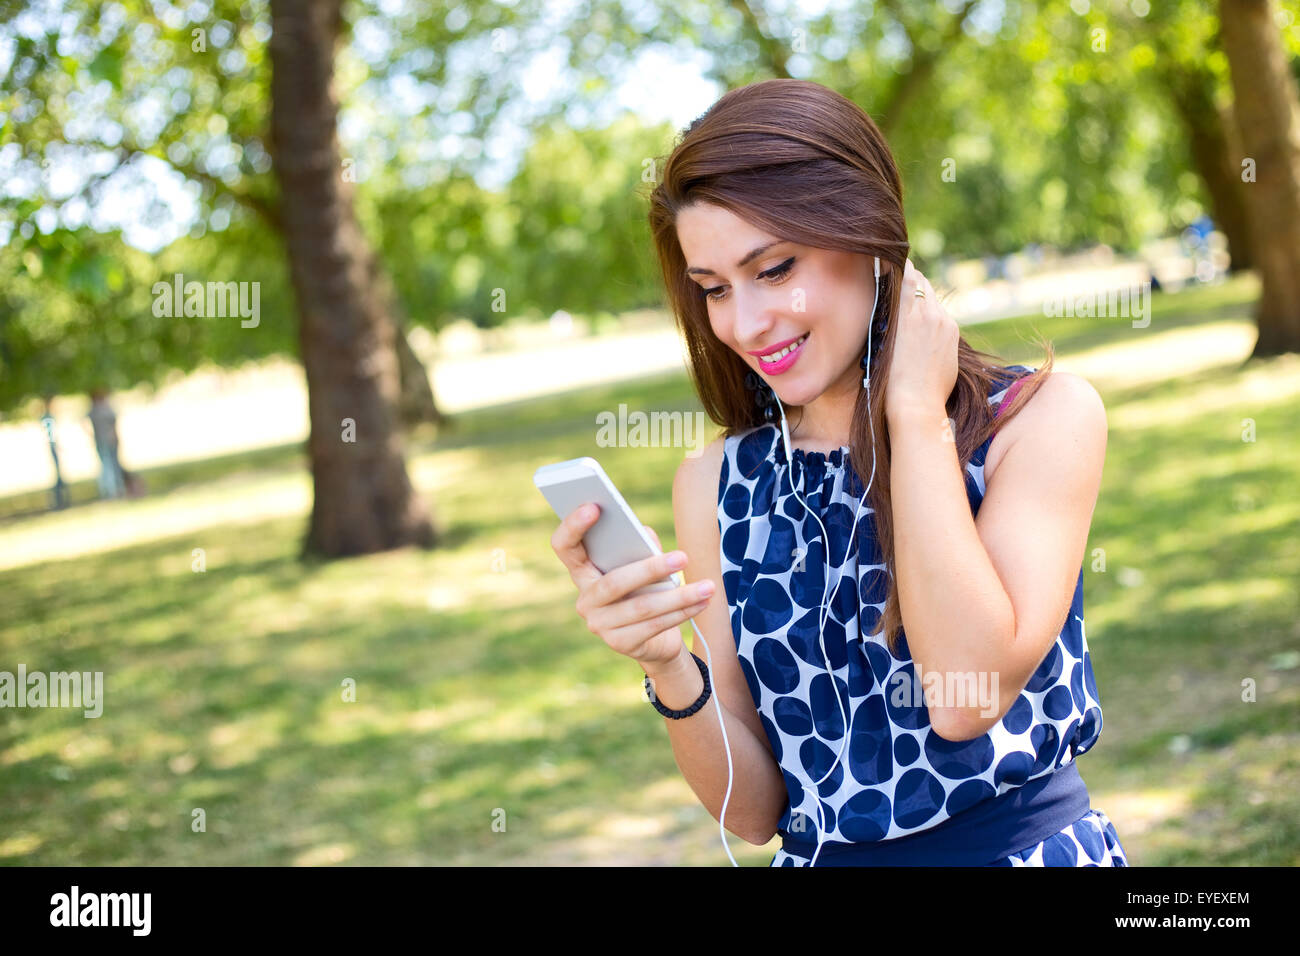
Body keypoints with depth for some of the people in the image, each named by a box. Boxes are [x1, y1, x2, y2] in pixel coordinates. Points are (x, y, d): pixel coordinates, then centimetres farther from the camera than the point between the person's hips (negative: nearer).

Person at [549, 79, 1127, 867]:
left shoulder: (1042, 417, -3)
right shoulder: (717, 485, 4)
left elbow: (967, 695, -16)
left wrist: (916, 410, -9)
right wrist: (669, 668, -14)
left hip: (1032, 842, -2)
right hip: (822, 857, 2)